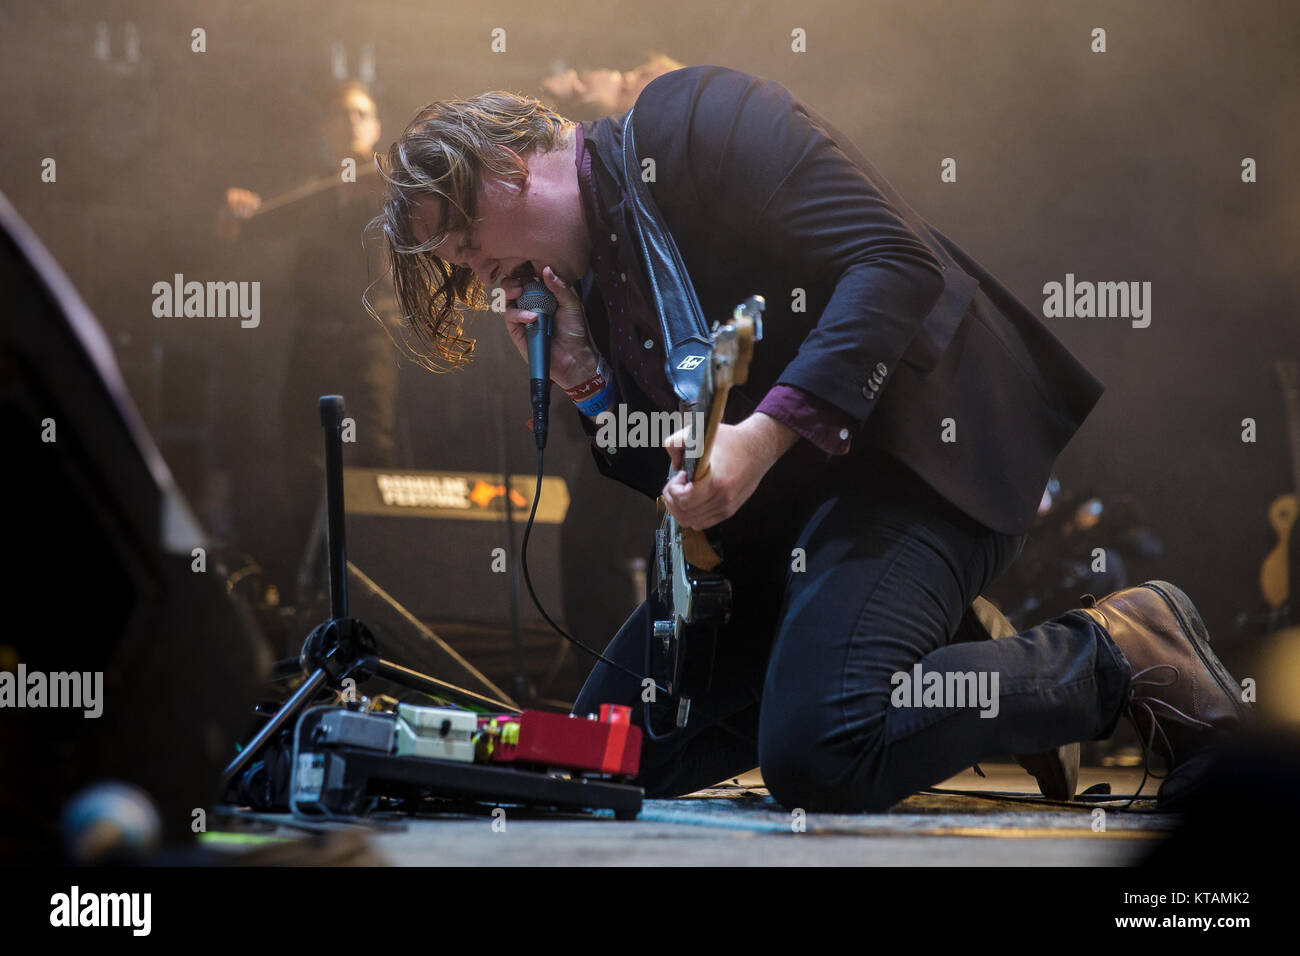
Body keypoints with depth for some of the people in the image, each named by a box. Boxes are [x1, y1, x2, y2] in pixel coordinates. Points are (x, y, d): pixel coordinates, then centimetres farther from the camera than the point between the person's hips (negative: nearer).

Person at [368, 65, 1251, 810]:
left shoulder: (693, 118, -11)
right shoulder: (587, 285, 15)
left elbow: (896, 261, -21)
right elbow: (669, 478, 15)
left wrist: (765, 433, -29)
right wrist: (586, 385, -2)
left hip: (910, 436, -10)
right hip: (778, 509, 10)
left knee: (817, 755, -28)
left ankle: (1117, 656, -7)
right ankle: (937, 648, 11)